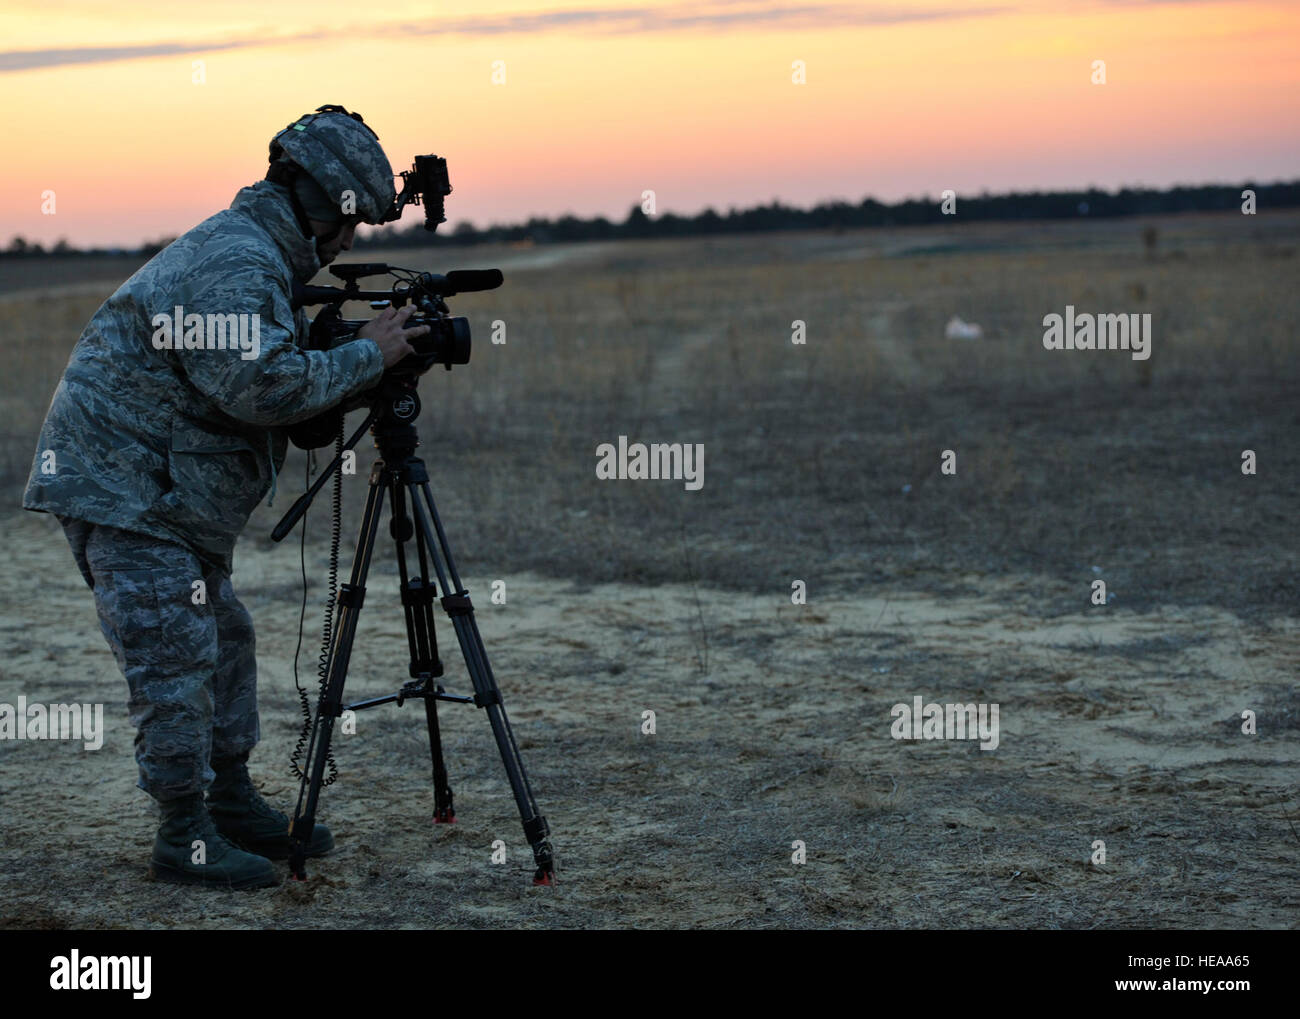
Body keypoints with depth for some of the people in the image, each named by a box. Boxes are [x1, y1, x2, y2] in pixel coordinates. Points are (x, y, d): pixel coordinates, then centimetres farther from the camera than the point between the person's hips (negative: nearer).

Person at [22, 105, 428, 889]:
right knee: (177, 658, -8)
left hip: (171, 494, 11)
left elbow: (274, 379, 22)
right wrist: (367, 356, -19)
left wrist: (358, 357, 7)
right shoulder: (234, 265, -20)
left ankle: (233, 804, 25)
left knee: (224, 641, 15)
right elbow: (262, 385, -30)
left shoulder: (254, 256, 15)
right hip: (123, 489, -11)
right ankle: (186, 839, -1)